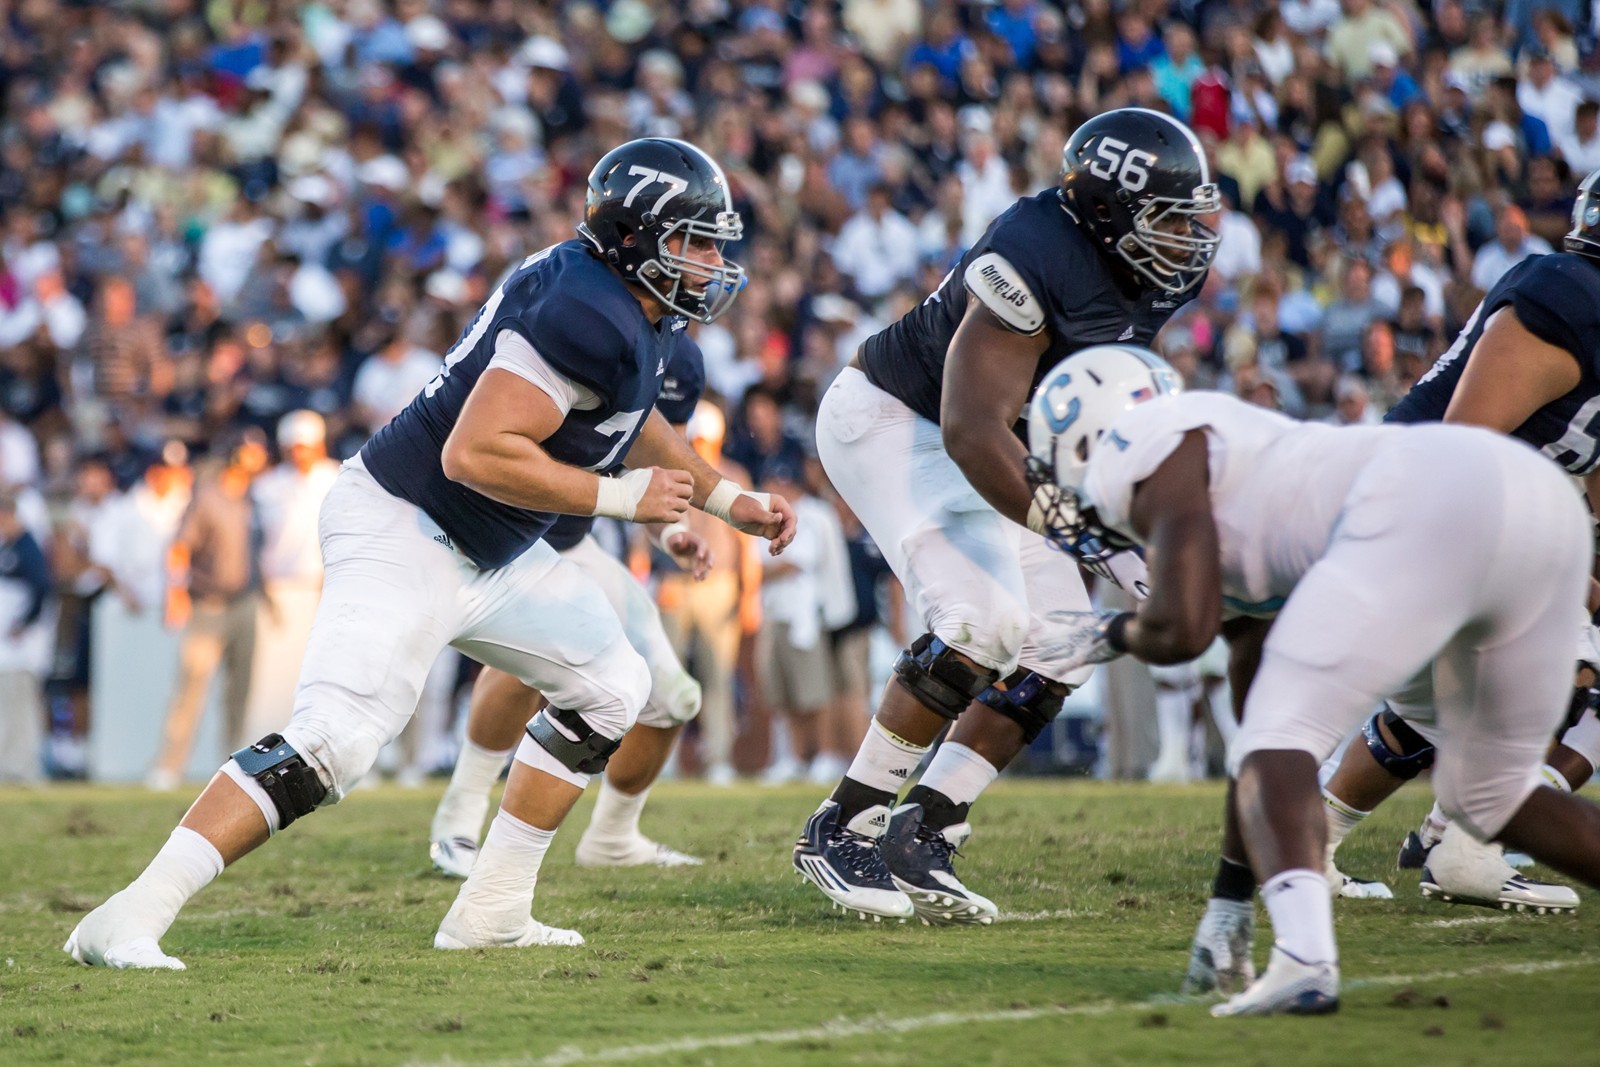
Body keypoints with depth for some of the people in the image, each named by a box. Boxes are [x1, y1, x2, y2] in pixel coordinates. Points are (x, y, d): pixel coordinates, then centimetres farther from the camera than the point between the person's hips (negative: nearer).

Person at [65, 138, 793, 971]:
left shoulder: (635, 308, 8)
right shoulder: (589, 316, -24)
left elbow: (629, 418, 30)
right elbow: (476, 452, -30)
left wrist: (725, 499, 31)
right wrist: (621, 497, -22)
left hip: (488, 553, 11)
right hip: (403, 535, -11)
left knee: (611, 689, 15)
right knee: (333, 741, -23)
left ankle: (491, 911, 18)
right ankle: (128, 918, -24)